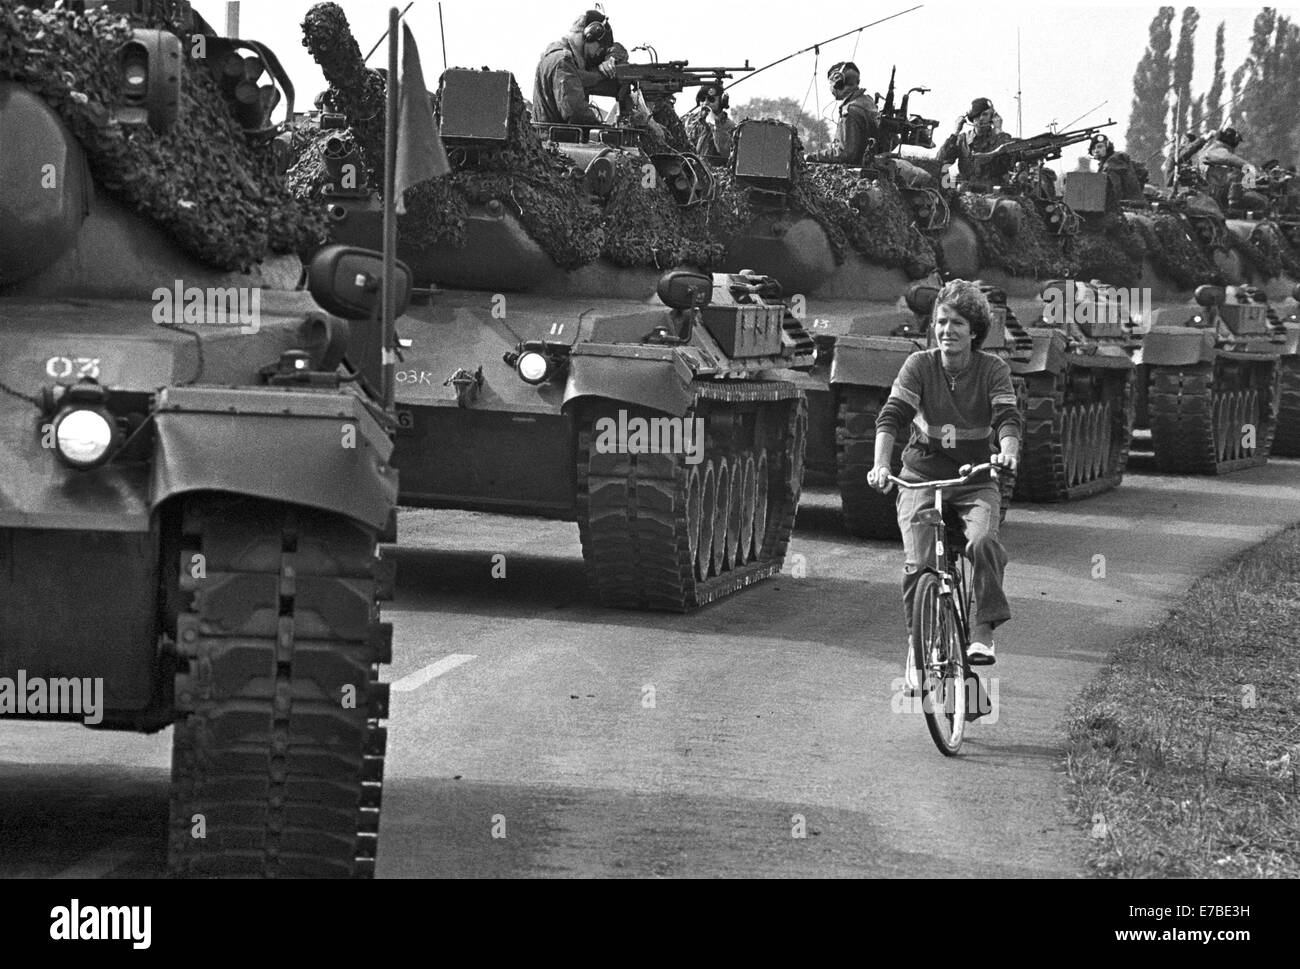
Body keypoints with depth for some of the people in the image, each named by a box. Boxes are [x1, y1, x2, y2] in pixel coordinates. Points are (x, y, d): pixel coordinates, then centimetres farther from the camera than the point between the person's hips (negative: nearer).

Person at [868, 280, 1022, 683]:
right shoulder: (919, 366, -5)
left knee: (983, 543, -29)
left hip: (976, 480, 0)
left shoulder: (993, 370, -4)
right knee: (917, 564, -16)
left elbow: (1009, 418, -17)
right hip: (921, 478, 0)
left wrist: (1008, 452, -40)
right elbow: (891, 417, -15)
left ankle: (982, 632, -19)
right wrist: (881, 465, -33)